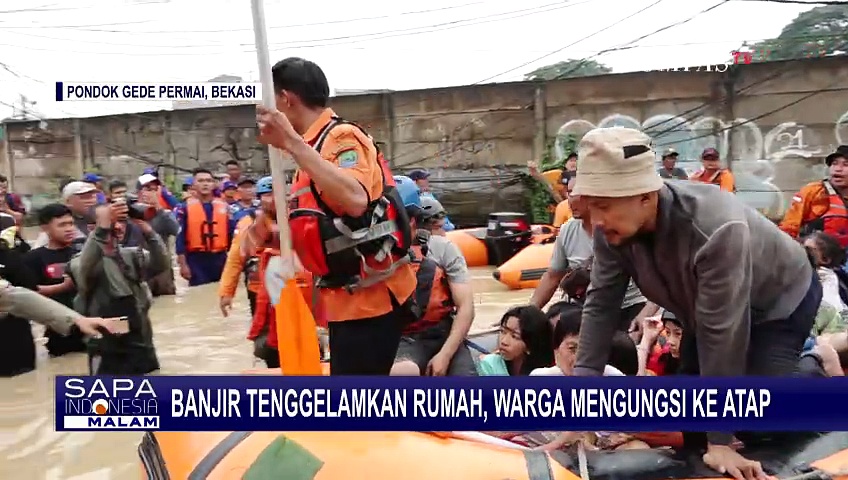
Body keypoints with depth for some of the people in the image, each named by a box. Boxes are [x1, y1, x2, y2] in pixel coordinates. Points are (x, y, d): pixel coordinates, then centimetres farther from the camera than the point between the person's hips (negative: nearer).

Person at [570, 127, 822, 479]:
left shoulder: (716, 229, -44)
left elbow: (721, 333, -39)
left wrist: (720, 441, -31)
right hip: (705, 308, 5)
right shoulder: (613, 226, -27)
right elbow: (601, 302, -21)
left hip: (780, 301, -5)